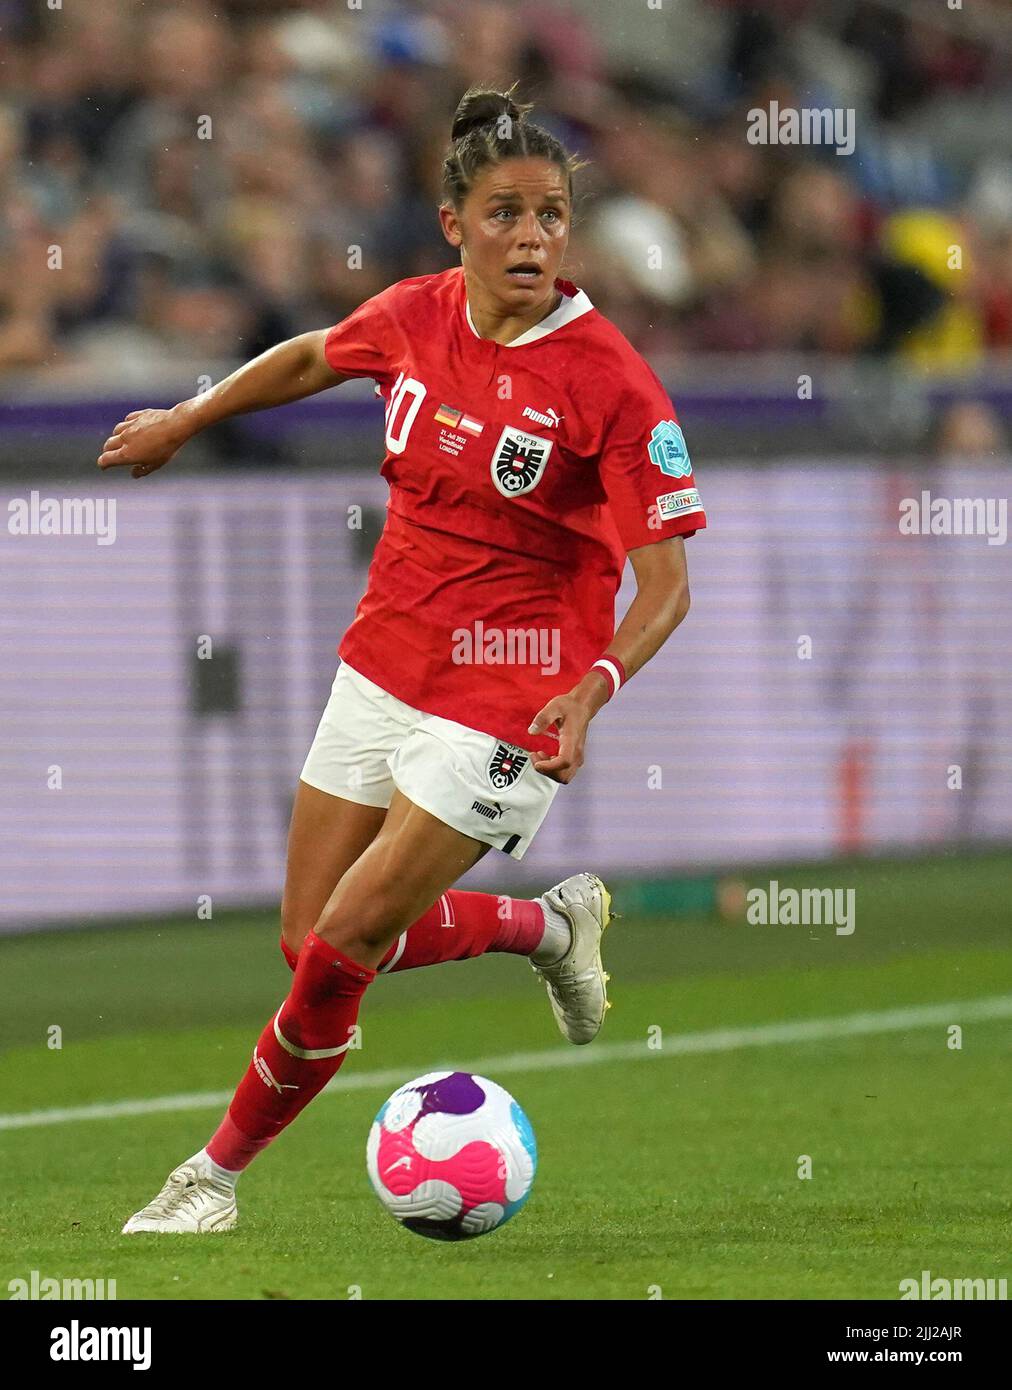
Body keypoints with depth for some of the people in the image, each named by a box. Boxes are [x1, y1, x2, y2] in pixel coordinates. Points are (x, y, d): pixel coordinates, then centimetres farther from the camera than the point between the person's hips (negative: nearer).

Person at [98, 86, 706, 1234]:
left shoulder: (612, 386, -19)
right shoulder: (414, 318, -4)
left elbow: (664, 585, -17)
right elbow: (310, 360, 20)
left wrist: (593, 688, -33)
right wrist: (185, 421, 29)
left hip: (505, 703, -6)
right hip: (383, 667, 6)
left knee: (340, 958, -6)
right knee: (311, 940, 13)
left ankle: (218, 1172, 16)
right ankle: (551, 926, 36)